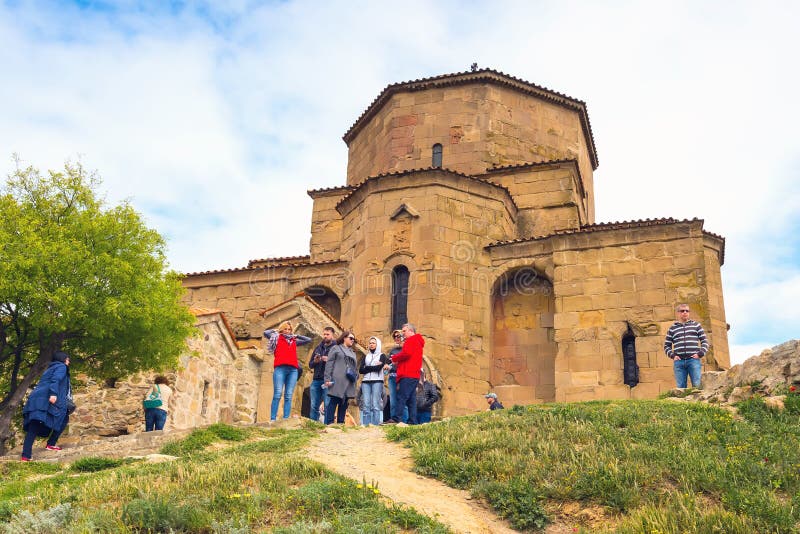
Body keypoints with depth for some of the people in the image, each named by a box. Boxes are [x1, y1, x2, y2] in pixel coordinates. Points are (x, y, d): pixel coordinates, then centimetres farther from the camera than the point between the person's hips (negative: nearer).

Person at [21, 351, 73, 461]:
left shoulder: (50, 368, 34)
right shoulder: (61, 367, 8)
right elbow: (56, 380, -12)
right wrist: (53, 394, -26)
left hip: (36, 400, 7)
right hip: (47, 400, -7)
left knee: (34, 427, -4)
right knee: (63, 418, 12)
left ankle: (26, 455, -17)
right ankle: (51, 444, 7)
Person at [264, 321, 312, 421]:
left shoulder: (294, 341, 27)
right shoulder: (276, 338, 19)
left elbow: (308, 340, 32)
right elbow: (265, 333, 7)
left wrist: (296, 336, 30)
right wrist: (275, 331, 21)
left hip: (293, 370, 3)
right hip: (280, 368, -3)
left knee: (288, 396, -4)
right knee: (277, 394, -12)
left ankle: (286, 420, -8)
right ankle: (272, 420, -15)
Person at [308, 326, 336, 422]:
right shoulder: (318, 348, 20)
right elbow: (310, 364, 20)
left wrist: (329, 360, -20)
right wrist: (315, 361, -1)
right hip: (316, 380, 5)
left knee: (328, 405, -8)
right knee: (314, 406, 5)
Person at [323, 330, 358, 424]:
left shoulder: (353, 352, 25)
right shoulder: (336, 348, 7)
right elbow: (329, 364, -2)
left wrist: (355, 377, 10)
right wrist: (327, 379, -11)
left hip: (348, 383, 6)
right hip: (337, 381, -6)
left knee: (344, 404, 4)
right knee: (333, 402, -9)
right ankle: (329, 423, -10)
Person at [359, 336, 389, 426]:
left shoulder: (382, 355, 10)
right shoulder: (365, 356, 19)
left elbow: (379, 368, -8)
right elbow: (360, 370, 5)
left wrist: (367, 368, 0)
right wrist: (373, 367, -4)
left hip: (377, 381, -3)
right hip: (365, 382, 3)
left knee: (375, 405, -10)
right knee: (366, 405, -5)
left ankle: (375, 425, -13)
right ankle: (365, 425, -7)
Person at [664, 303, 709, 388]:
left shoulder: (696, 325, 15)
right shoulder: (672, 328, 16)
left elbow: (705, 341, 13)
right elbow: (667, 346, 18)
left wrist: (700, 354, -2)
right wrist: (672, 355, 1)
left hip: (694, 360, -1)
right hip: (679, 362, 1)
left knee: (697, 385, -11)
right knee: (680, 387, -2)